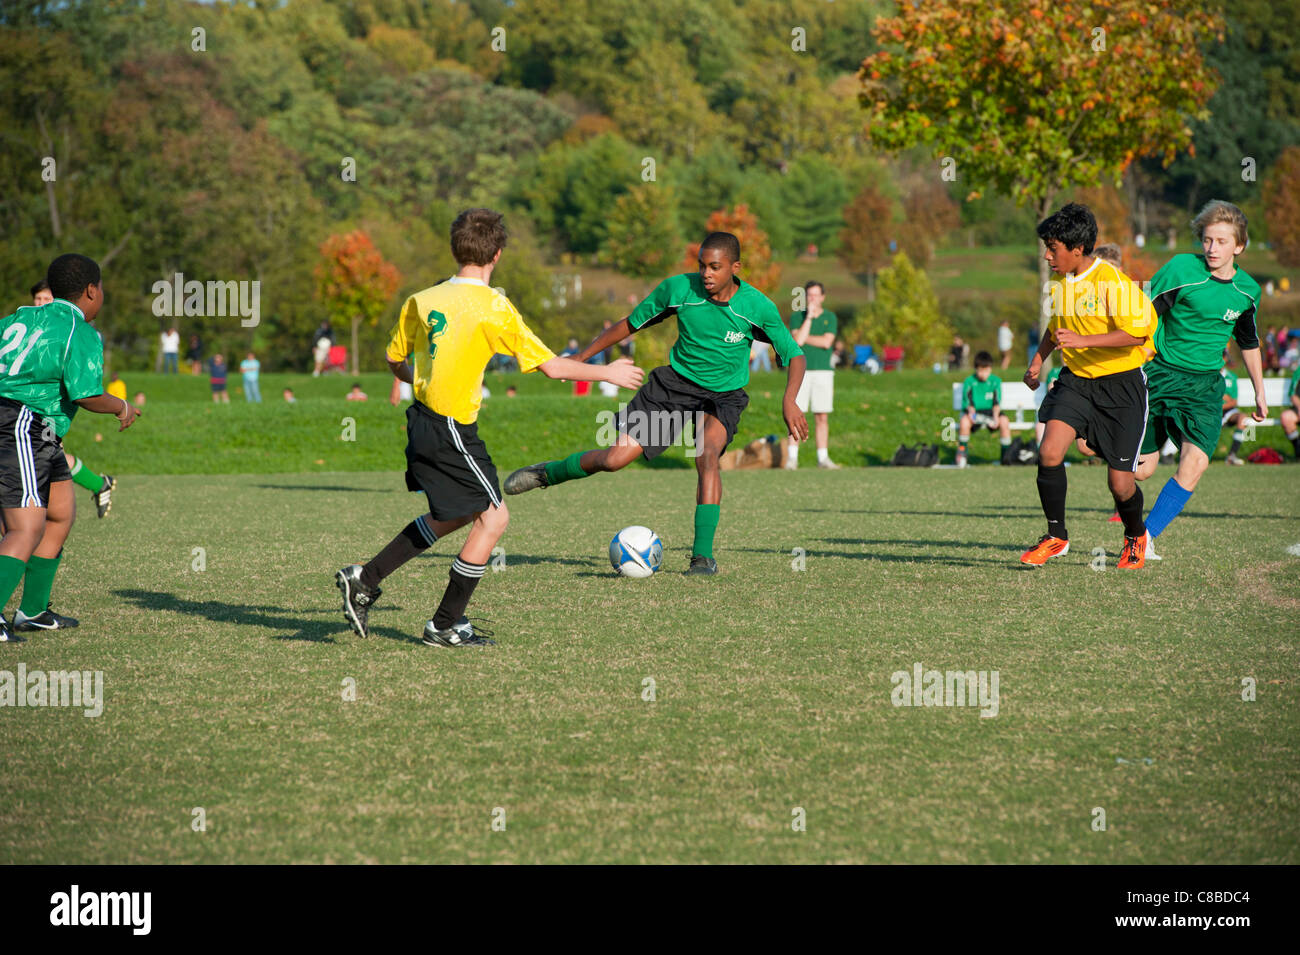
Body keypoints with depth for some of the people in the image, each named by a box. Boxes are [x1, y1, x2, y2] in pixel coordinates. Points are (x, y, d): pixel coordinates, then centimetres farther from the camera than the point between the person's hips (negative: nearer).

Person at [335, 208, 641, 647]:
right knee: (493, 517, 5)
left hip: (422, 422, 8)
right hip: (453, 431, -8)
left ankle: (364, 578, 20)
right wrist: (607, 372, 2)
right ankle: (445, 626, 10)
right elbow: (552, 365, -12)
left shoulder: (421, 301, 3)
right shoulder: (493, 307, -15)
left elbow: (394, 359, 15)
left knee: (455, 515, 23)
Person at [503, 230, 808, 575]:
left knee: (707, 455, -33)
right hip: (676, 382, 1)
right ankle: (547, 473, 24)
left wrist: (789, 400, -30)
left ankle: (703, 555, -26)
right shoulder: (677, 288, -15)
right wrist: (581, 358, 3)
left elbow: (795, 356, -11)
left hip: (723, 395, -1)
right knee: (614, 459, -7)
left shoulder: (758, 307, -19)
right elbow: (631, 323, 0)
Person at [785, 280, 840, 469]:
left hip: (823, 371, 1)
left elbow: (827, 342, -7)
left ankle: (823, 458, 6)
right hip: (801, 370, -1)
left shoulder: (830, 317, 8)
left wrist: (804, 338, -4)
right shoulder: (797, 317, 5)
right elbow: (798, 340, -12)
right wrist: (809, 316, -11)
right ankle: (792, 457, -4)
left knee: (822, 417, 2)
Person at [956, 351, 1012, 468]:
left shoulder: (995, 381, 1)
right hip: (974, 412, -1)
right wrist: (971, 411, -30)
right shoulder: (969, 382, -1)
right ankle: (961, 453, -16)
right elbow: (968, 403, -7)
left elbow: (997, 402, -6)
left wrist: (995, 416, -24)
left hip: (990, 411, 1)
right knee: (964, 421, -35)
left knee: (1004, 421, -32)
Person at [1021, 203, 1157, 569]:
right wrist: (1038, 359, 12)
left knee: (1120, 483, -3)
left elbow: (1136, 335, -22)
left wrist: (1083, 341, -29)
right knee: (1049, 454, -18)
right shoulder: (1060, 284, 6)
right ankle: (1056, 536, 0)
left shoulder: (1112, 281, -17)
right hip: (1076, 380, 6)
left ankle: (1135, 536, 30)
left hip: (1120, 384, -5)